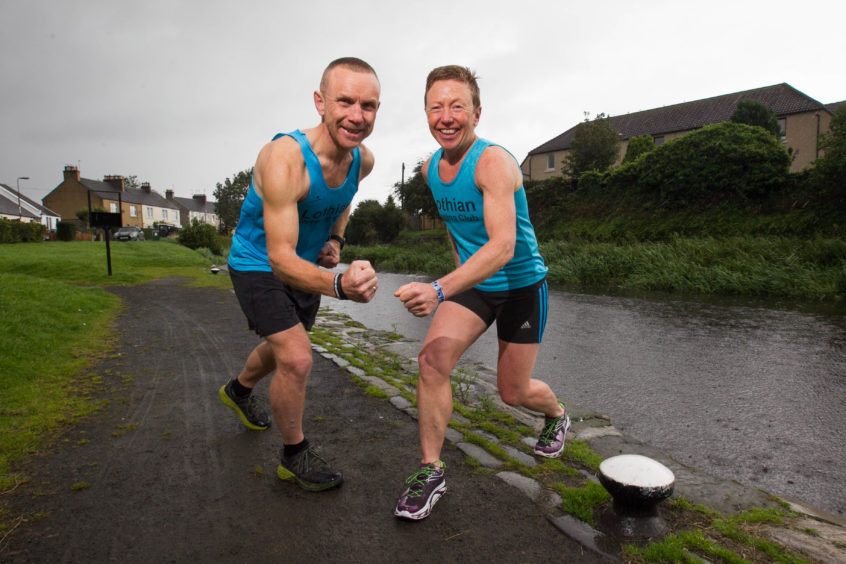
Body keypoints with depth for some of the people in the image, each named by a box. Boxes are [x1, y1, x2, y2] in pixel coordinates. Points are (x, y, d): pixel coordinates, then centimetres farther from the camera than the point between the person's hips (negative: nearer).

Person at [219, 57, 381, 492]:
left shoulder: (363, 160, -14)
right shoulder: (284, 158, -35)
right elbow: (281, 258, -39)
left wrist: (335, 239, -3)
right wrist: (340, 285, -56)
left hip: (306, 264, 7)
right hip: (259, 265, -7)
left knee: (286, 347, 24)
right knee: (296, 359, -17)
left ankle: (237, 392, 57)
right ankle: (295, 457, 10)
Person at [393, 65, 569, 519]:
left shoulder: (494, 162, -24)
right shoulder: (430, 169, -1)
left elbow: (503, 247, -37)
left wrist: (439, 290, -49)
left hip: (521, 284, -5)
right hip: (472, 283, 5)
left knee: (512, 392, 7)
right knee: (433, 356, -18)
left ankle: (557, 415, 44)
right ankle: (430, 471, -3)